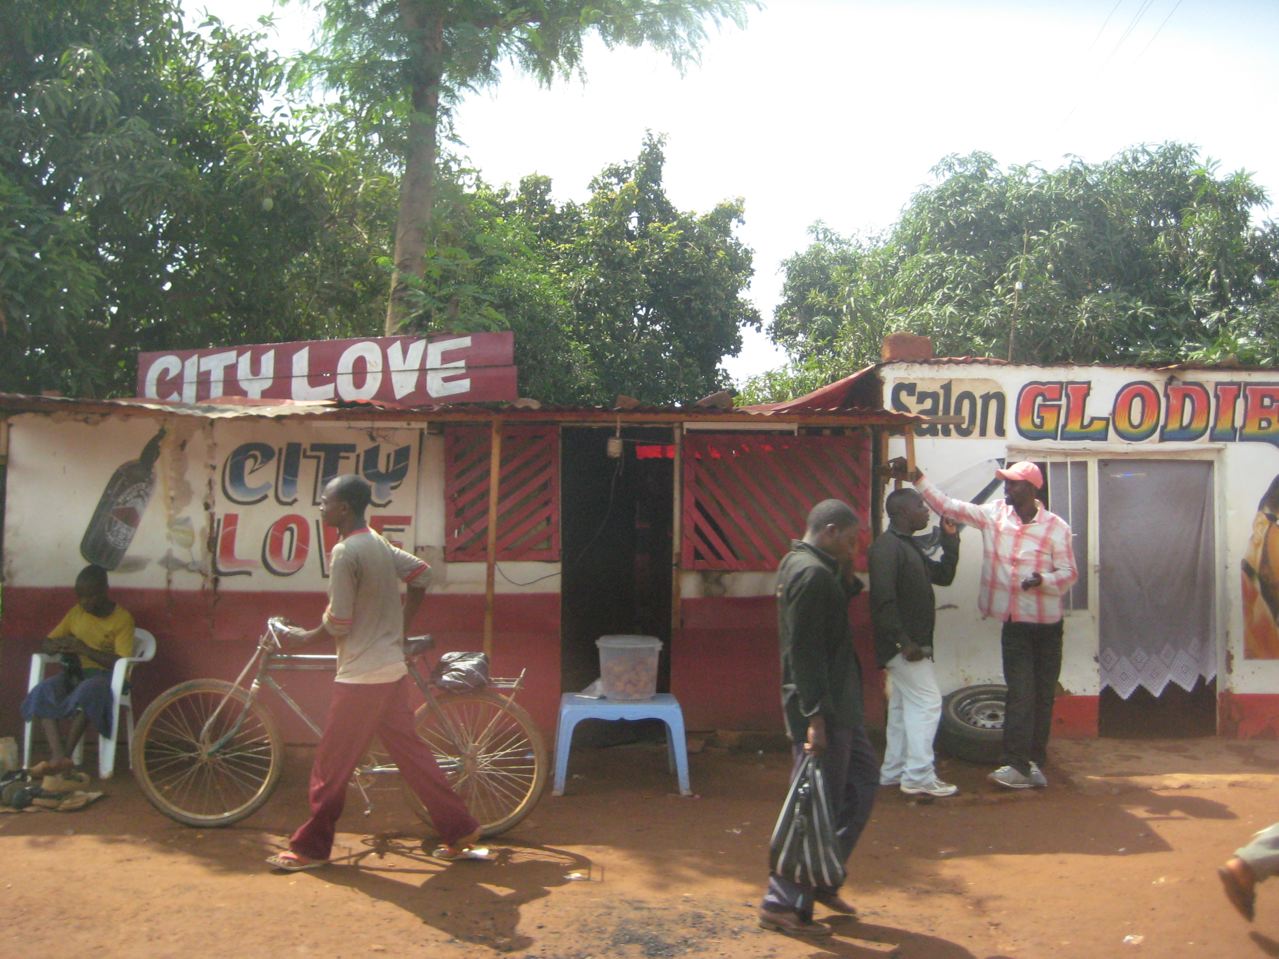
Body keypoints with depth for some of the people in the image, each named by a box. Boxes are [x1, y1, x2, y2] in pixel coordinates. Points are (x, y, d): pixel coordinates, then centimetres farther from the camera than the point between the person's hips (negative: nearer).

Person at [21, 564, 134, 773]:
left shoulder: (122, 618, -5)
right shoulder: (76, 612, 11)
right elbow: (44, 645, 13)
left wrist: (84, 649, -20)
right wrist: (57, 646, -12)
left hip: (104, 675, -5)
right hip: (75, 672, 5)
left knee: (86, 692, -39)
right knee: (43, 691, -28)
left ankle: (66, 755, -31)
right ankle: (58, 756, -40)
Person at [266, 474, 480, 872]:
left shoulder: (344, 552, -17)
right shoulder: (379, 545, 9)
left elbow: (338, 624, -16)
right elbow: (421, 575, 17)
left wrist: (306, 637, 3)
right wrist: (401, 628, 20)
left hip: (361, 675, -9)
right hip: (392, 668, 9)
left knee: (331, 764, 4)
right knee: (409, 752, 14)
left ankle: (311, 847, 17)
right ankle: (460, 829, 17)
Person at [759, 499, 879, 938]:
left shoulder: (801, 563, 12)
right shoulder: (812, 573, -20)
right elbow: (805, 652, -24)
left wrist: (847, 577, 6)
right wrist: (815, 716, -24)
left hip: (836, 704, 11)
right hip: (823, 707, -11)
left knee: (863, 778, 20)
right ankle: (783, 904, 10)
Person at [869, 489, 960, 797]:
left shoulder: (908, 546, 16)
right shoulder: (886, 547, -17)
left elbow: (943, 575, 21)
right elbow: (883, 600, -24)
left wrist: (950, 540, 12)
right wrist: (903, 641, -26)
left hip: (911, 642, 10)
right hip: (903, 644, -10)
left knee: (903, 706, 14)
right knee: (927, 702, -8)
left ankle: (894, 772, 23)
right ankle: (918, 777, -4)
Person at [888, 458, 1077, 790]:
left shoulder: (1056, 527, -7)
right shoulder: (993, 514, -1)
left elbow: (1068, 573, -5)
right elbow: (947, 506, -2)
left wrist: (1042, 580, -25)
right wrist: (916, 478, -9)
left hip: (1047, 625, 0)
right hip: (1015, 623, 1)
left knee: (1043, 695, 8)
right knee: (1020, 693, -5)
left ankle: (1034, 762, 18)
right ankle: (1019, 765, -7)